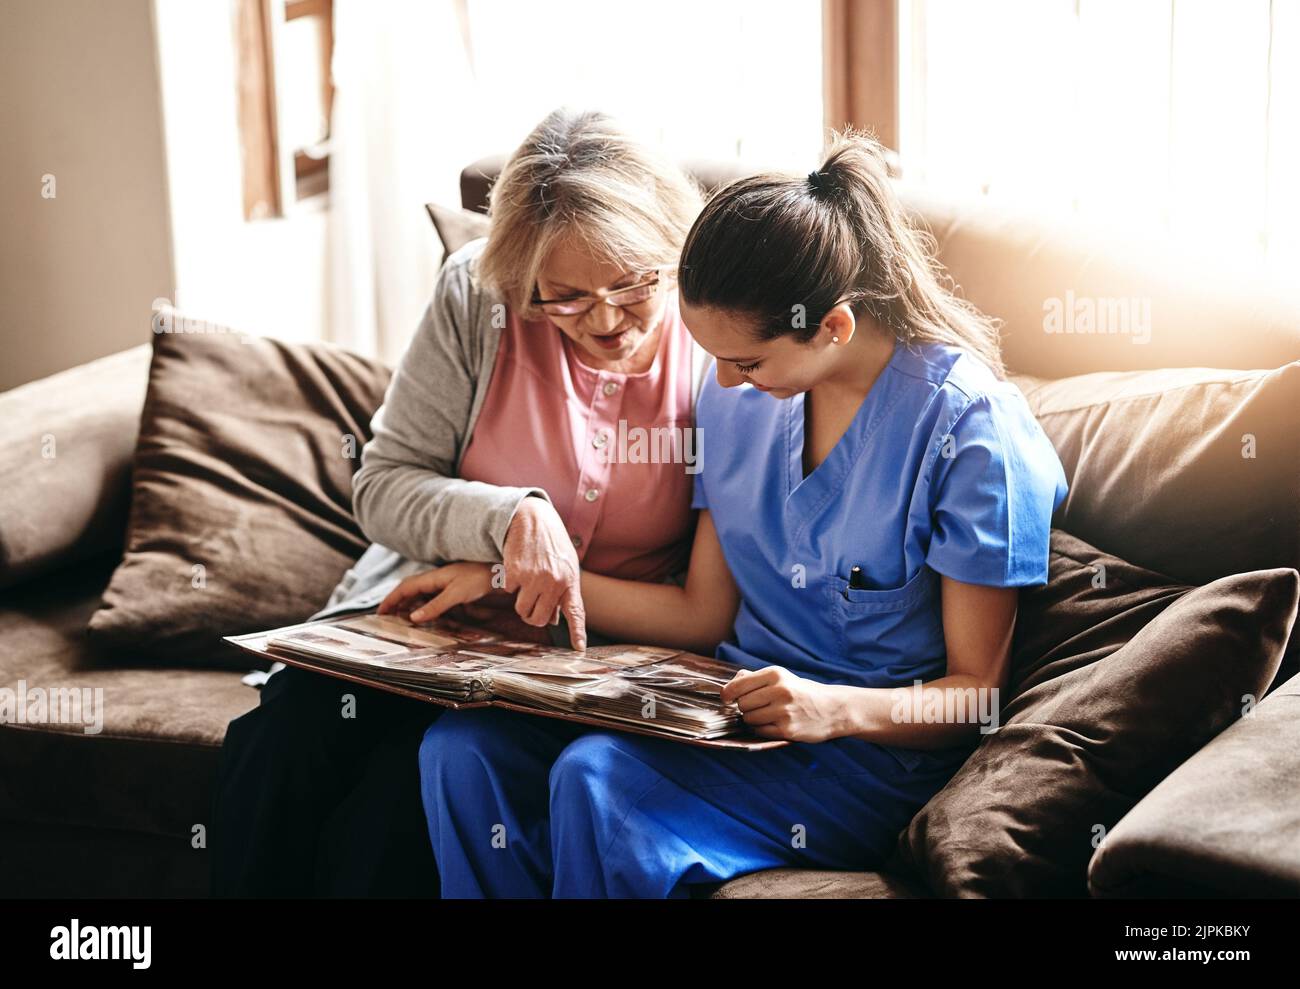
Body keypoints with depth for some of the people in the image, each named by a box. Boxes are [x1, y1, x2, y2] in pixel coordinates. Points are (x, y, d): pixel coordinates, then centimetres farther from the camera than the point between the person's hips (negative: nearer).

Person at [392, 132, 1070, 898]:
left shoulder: (968, 428, -14)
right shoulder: (740, 398, 6)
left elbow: (977, 690, -11)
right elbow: (704, 613, 13)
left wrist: (838, 709, -30)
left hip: (881, 748, -6)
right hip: (736, 711, 7)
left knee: (598, 779, -31)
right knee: (462, 748, -17)